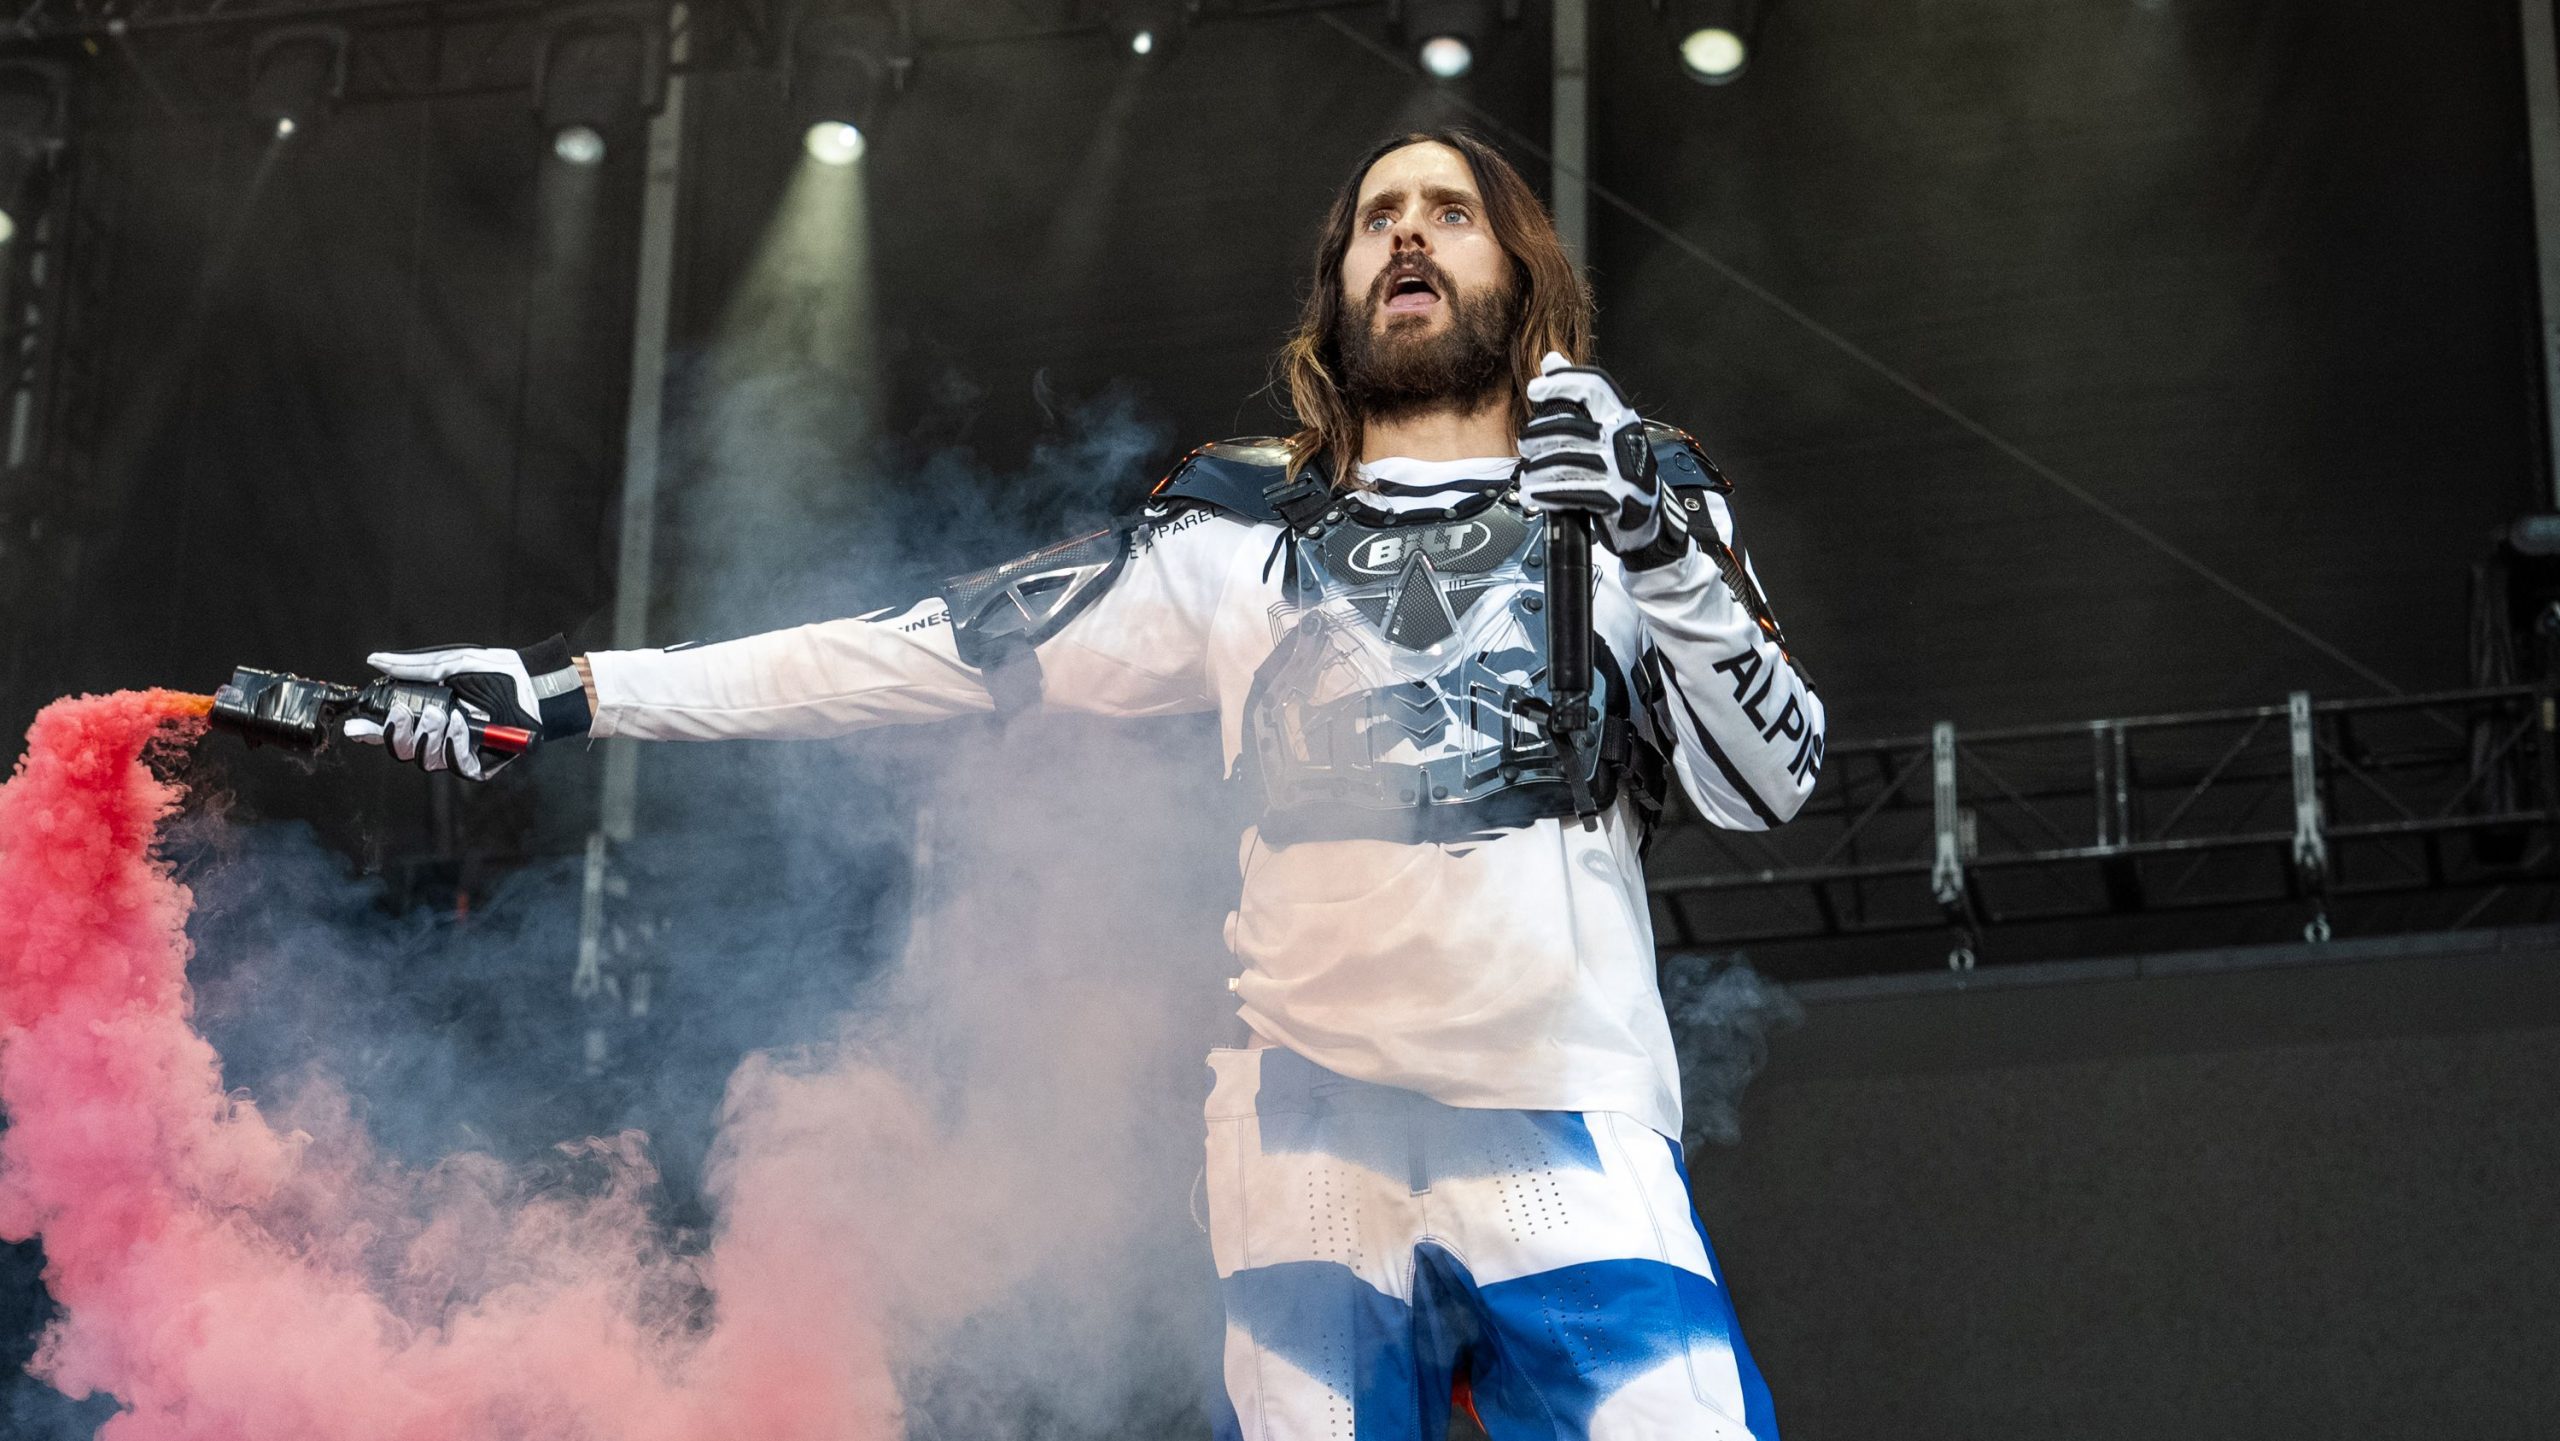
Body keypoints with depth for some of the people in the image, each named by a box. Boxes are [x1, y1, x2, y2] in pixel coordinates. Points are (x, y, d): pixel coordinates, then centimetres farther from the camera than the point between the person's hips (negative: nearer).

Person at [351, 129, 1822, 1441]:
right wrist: (567, 691, 9)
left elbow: (1770, 779, 4)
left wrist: (1659, 546, -12)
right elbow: (930, 650, 12)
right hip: (1314, 1139, 1)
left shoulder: (1637, 490, 13)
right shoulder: (1242, 537, 14)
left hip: (1575, 1152, -1)